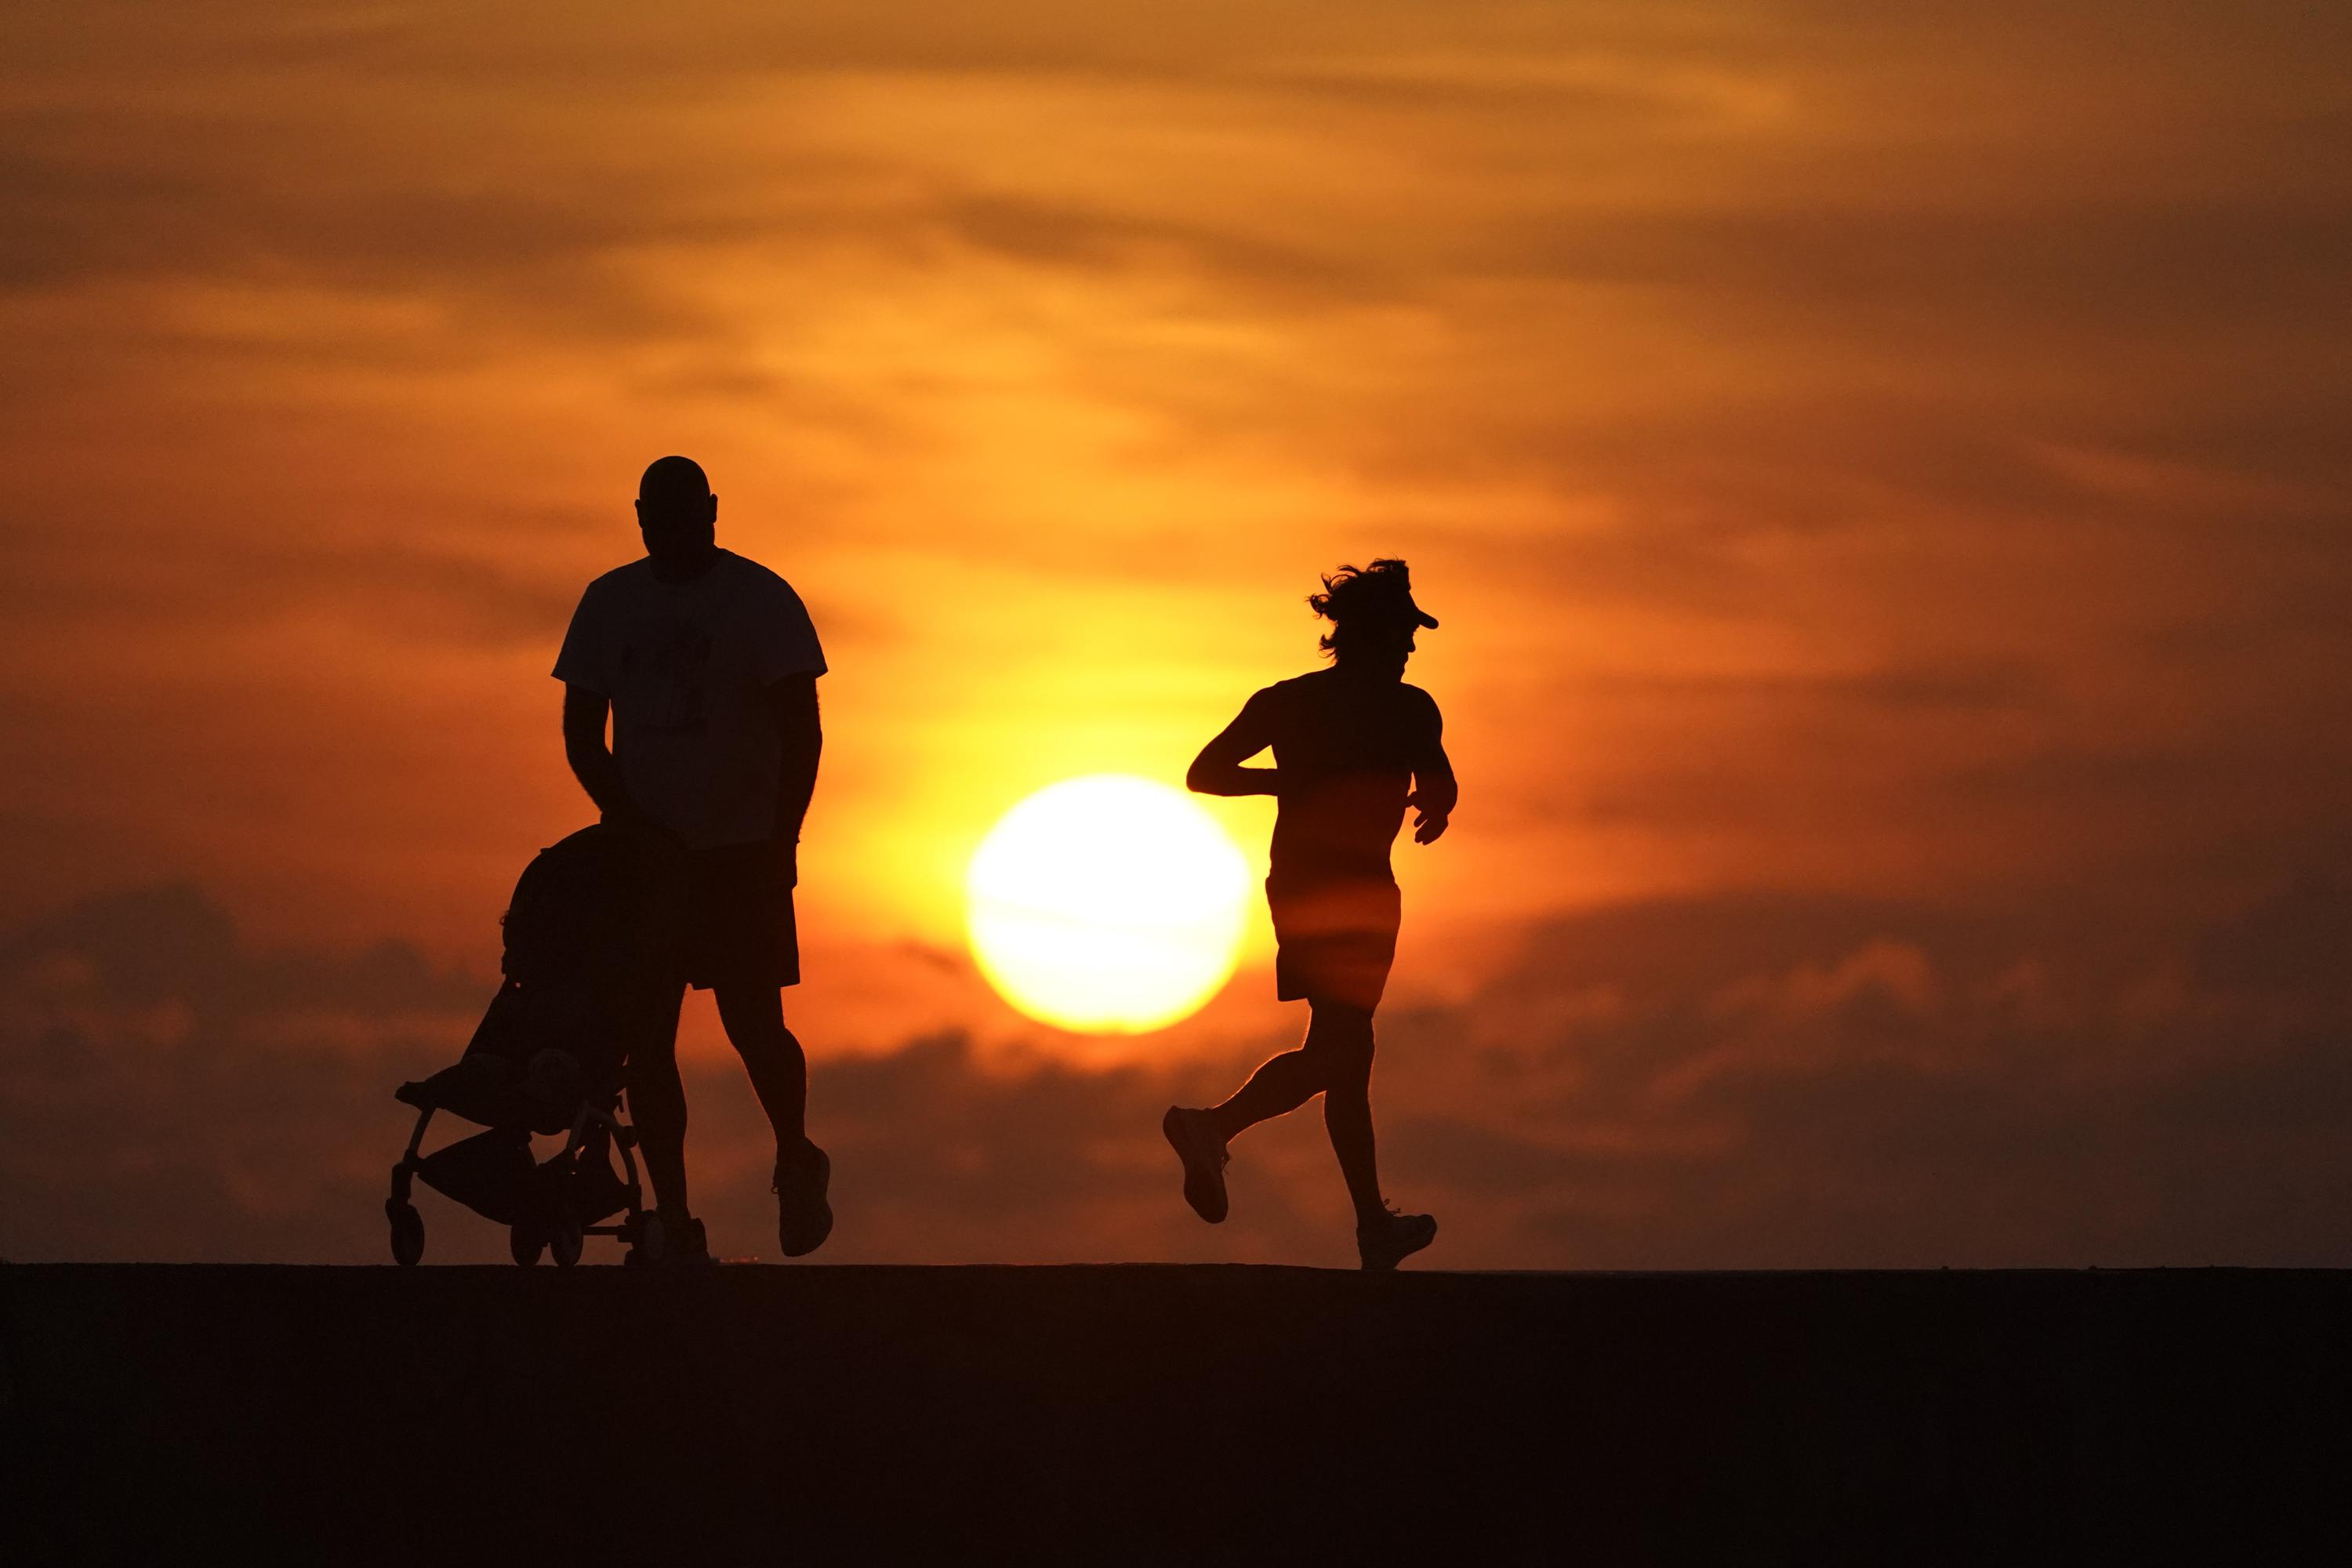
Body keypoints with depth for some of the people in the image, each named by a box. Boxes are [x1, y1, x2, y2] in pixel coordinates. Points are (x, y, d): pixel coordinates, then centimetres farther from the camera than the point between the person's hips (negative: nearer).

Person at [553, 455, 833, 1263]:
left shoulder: (763, 601, -1)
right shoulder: (609, 604, 8)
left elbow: (801, 732, -3)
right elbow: (582, 732, 7)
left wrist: (780, 842, -12)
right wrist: (628, 820, -7)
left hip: (743, 852, -3)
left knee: (753, 1025, -9)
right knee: (645, 1038, -1)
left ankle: (796, 1162, 19)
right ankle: (674, 1221, 5)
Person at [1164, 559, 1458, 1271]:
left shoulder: (1287, 700, 10)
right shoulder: (1406, 707, -4)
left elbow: (1204, 773, 8)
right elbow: (1438, 790, -18)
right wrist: (1434, 808, 5)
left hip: (1294, 884, 7)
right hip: (1359, 885, -7)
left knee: (1350, 1049, 14)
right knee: (1334, 1052, -11)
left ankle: (1376, 1226, 19)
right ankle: (1216, 1126, -35)